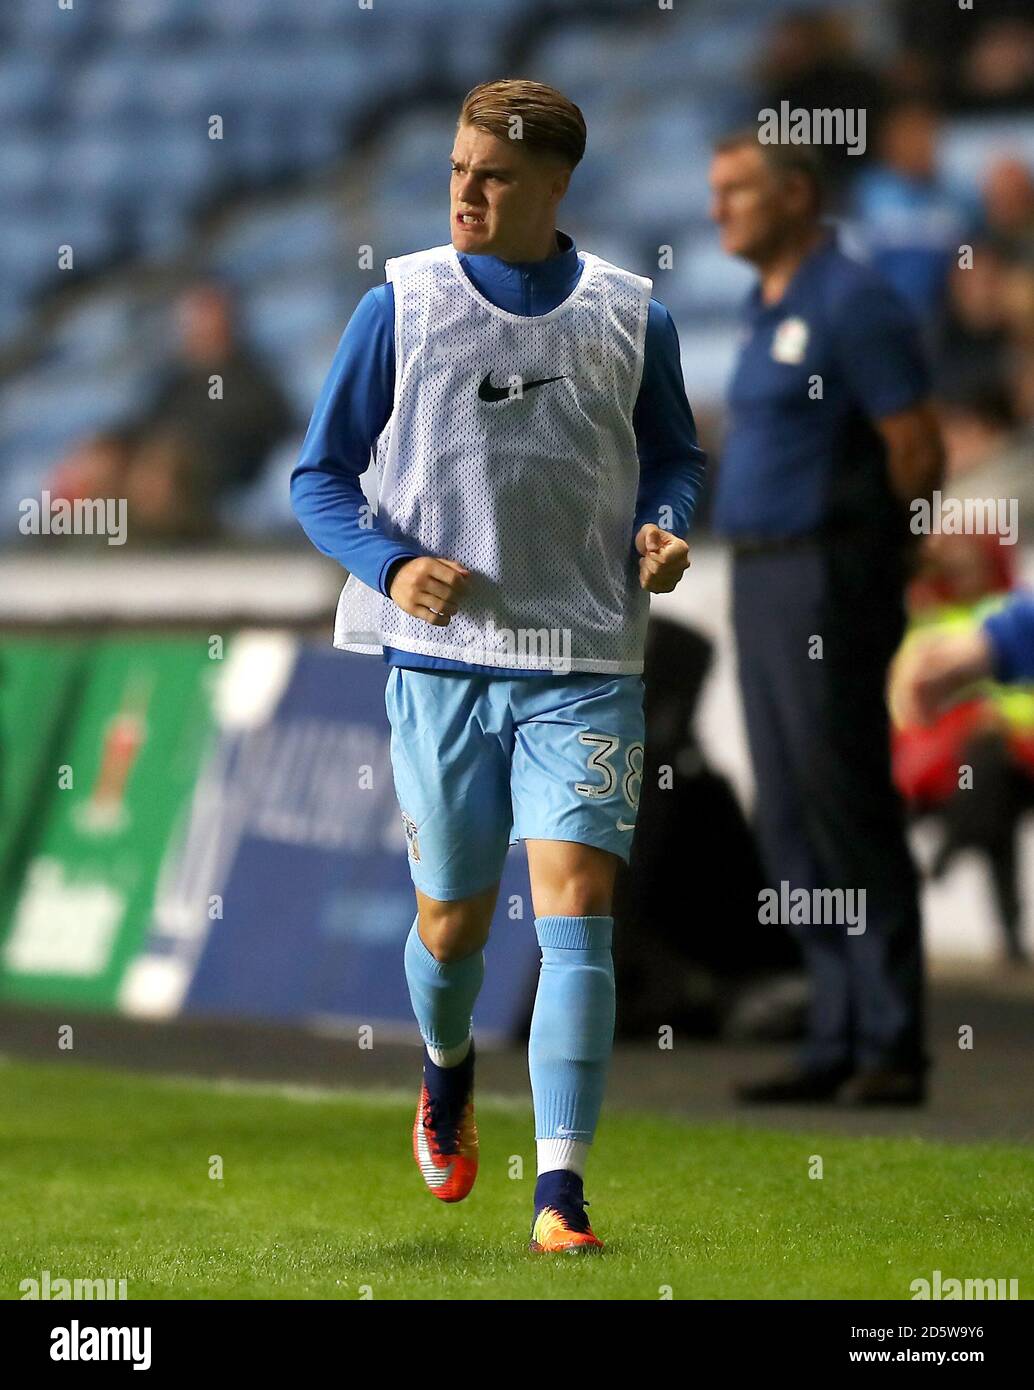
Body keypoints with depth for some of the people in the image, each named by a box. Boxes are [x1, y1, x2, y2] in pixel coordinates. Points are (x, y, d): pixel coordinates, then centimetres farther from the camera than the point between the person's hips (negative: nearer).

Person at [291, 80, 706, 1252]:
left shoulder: (630, 319, 3)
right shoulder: (400, 306, 0)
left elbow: (673, 454, 20)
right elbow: (319, 476, 4)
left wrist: (664, 530, -2)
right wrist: (391, 566, -13)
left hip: (585, 667, 0)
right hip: (440, 659, 0)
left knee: (575, 901, -13)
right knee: (452, 918, 9)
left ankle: (559, 1193, -15)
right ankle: (447, 1071, 44)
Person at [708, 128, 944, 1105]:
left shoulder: (850, 303, -12)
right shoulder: (767, 308, 16)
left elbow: (917, 450, -13)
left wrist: (865, 551, -3)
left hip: (825, 583, -9)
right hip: (761, 582, 9)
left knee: (846, 812, -8)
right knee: (789, 824, 8)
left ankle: (892, 1049, -5)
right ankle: (837, 1043, 13)